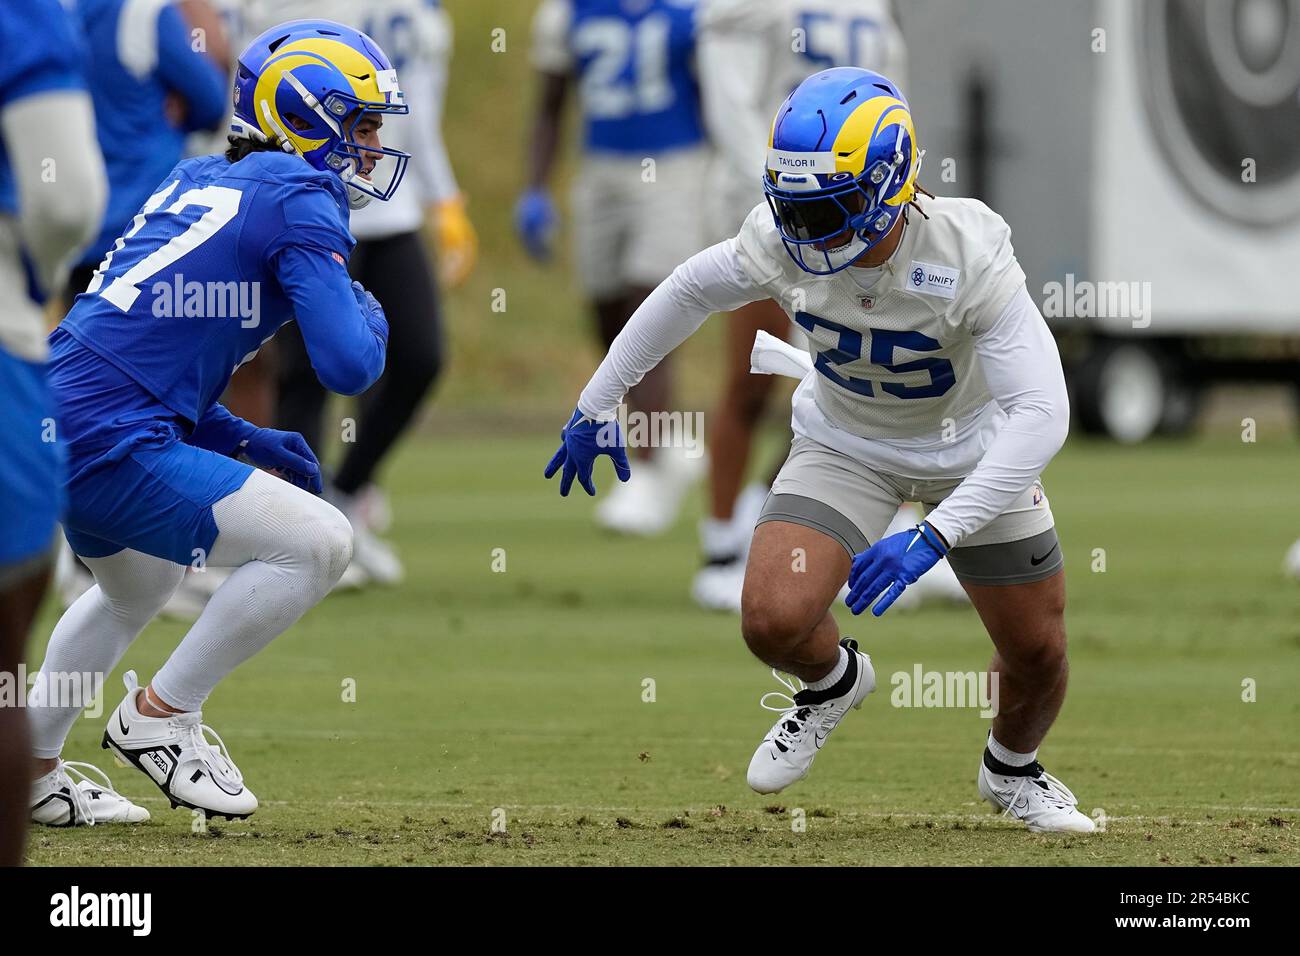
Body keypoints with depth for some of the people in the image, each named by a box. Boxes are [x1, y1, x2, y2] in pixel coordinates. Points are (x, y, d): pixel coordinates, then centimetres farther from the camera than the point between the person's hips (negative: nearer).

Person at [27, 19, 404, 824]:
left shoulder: (196, 184, 20)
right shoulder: (301, 202, -6)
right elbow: (348, 365, -14)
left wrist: (248, 446, 19)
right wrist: (371, 314, 9)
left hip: (54, 421, 10)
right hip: (113, 447, -10)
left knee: (141, 585, 35)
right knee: (320, 542, -7)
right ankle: (161, 715, 2)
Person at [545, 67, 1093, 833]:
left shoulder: (968, 254, -37)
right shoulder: (781, 245, -26)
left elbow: (1040, 415, -41)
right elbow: (687, 294, -4)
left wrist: (932, 538, -47)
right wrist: (597, 404, 3)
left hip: (971, 448, -1)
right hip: (846, 444, 1)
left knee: (1038, 658, 6)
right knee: (774, 620, -21)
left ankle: (1013, 772, 42)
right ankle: (833, 682, 17)